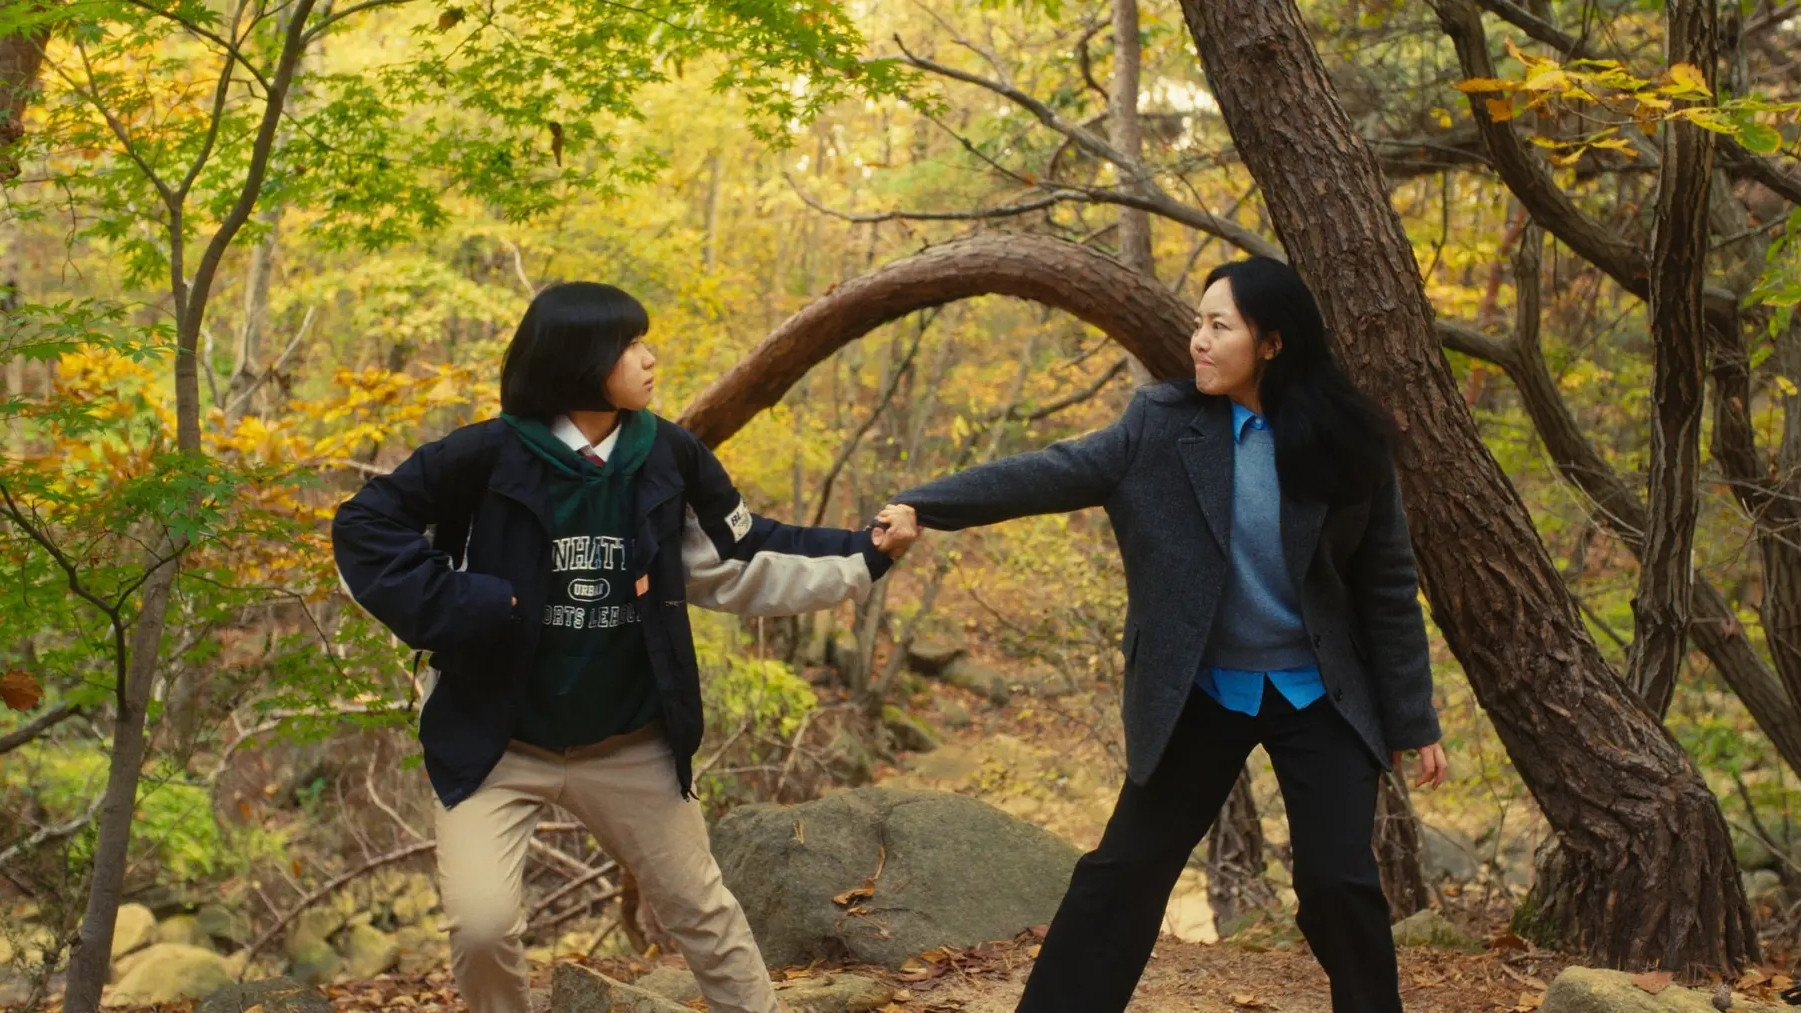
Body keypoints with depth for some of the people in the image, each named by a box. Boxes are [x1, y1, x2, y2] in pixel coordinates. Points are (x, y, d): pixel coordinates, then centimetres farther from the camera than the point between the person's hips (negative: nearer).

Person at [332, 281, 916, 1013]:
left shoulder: (668, 457, -5)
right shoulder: (488, 456, -16)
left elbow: (743, 565, 5)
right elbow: (364, 526, -11)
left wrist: (864, 556, -3)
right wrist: (453, 605, -22)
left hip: (629, 747, 3)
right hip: (496, 743, -3)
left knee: (704, 911, 13)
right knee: (482, 926, -14)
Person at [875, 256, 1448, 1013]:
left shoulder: (1346, 444, -8)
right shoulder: (1164, 423, -7)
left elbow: (1387, 588, -3)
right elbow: (1052, 472, -15)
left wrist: (1413, 720, -2)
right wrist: (925, 505, -27)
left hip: (1319, 696, -1)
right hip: (1201, 694, 1)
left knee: (1338, 880, -3)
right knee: (1126, 869, 3)